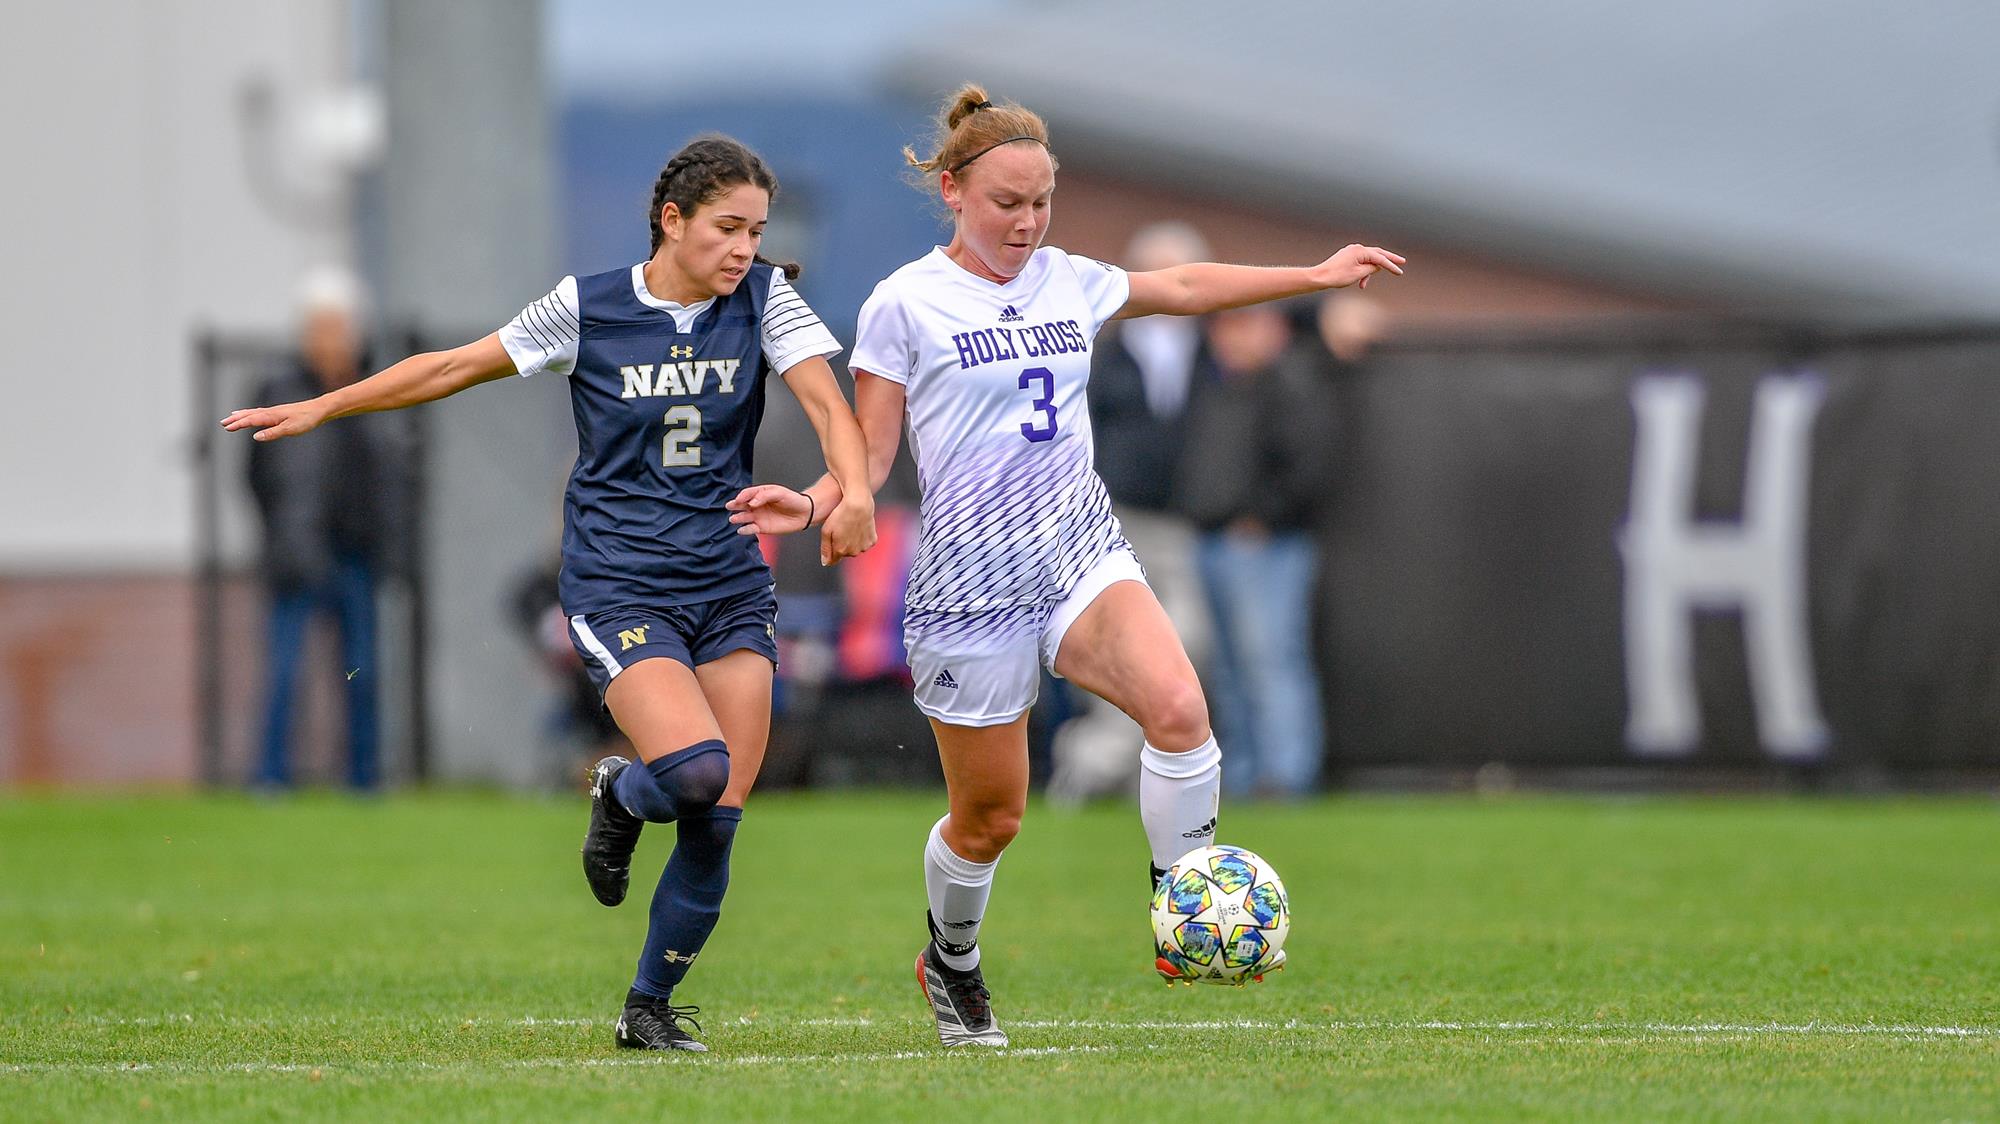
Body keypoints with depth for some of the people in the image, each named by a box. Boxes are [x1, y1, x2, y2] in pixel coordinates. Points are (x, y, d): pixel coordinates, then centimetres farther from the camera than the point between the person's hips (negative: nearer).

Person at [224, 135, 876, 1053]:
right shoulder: (587, 307, -4)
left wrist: (852, 491, -31)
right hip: (618, 587, -3)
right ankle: (620, 795, 11)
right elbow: (456, 367, 6)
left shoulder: (764, 298, 1)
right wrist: (321, 408, 10)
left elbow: (826, 402, -10)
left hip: (730, 587, 3)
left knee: (717, 822, -3)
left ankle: (649, 1007, 18)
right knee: (695, 770, -26)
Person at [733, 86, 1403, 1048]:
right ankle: (950, 962, 34)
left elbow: (1185, 287, 28)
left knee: (1177, 707, -25)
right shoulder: (906, 304, -5)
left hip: (1083, 556, 4)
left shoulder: (1068, 282, 10)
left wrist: (1315, 276, 29)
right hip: (971, 586, -4)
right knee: (989, 816, 3)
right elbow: (870, 455, -2)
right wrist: (810, 501, -22)